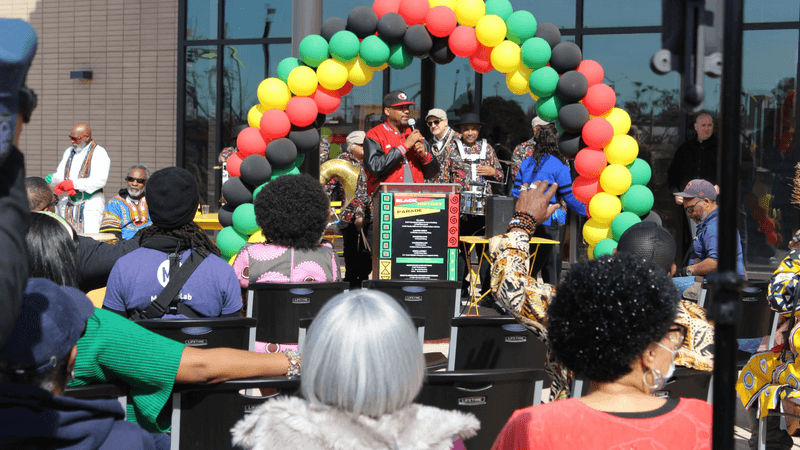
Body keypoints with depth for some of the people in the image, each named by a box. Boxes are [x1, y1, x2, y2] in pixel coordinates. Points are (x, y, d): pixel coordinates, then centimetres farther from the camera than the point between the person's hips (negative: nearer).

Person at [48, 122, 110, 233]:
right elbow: (60, 174, 14)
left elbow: (100, 180, -17)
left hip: (91, 202, -6)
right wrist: (52, 179, -10)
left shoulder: (99, 154, -6)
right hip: (69, 202, 6)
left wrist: (74, 183, -22)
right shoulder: (68, 152, 18)